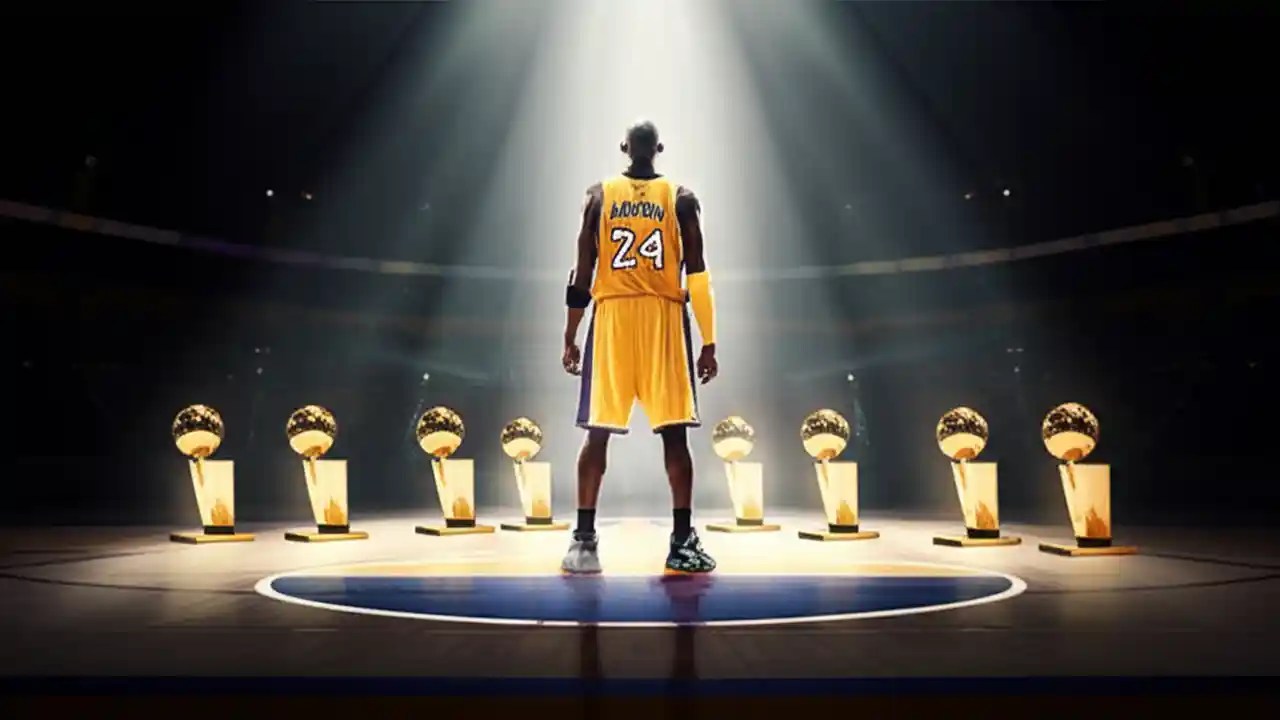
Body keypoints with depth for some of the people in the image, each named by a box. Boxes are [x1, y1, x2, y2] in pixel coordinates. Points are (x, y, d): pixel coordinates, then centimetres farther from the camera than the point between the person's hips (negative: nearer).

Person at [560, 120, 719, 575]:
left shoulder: (598, 195, 7)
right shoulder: (681, 198, 5)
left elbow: (582, 273, 3)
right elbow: (698, 274, 0)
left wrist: (570, 339, 9)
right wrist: (708, 343, 3)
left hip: (612, 317, 1)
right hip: (663, 318, -1)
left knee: (598, 431, 5)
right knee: (674, 433, 1)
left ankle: (584, 540, 4)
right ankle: (683, 543, 1)